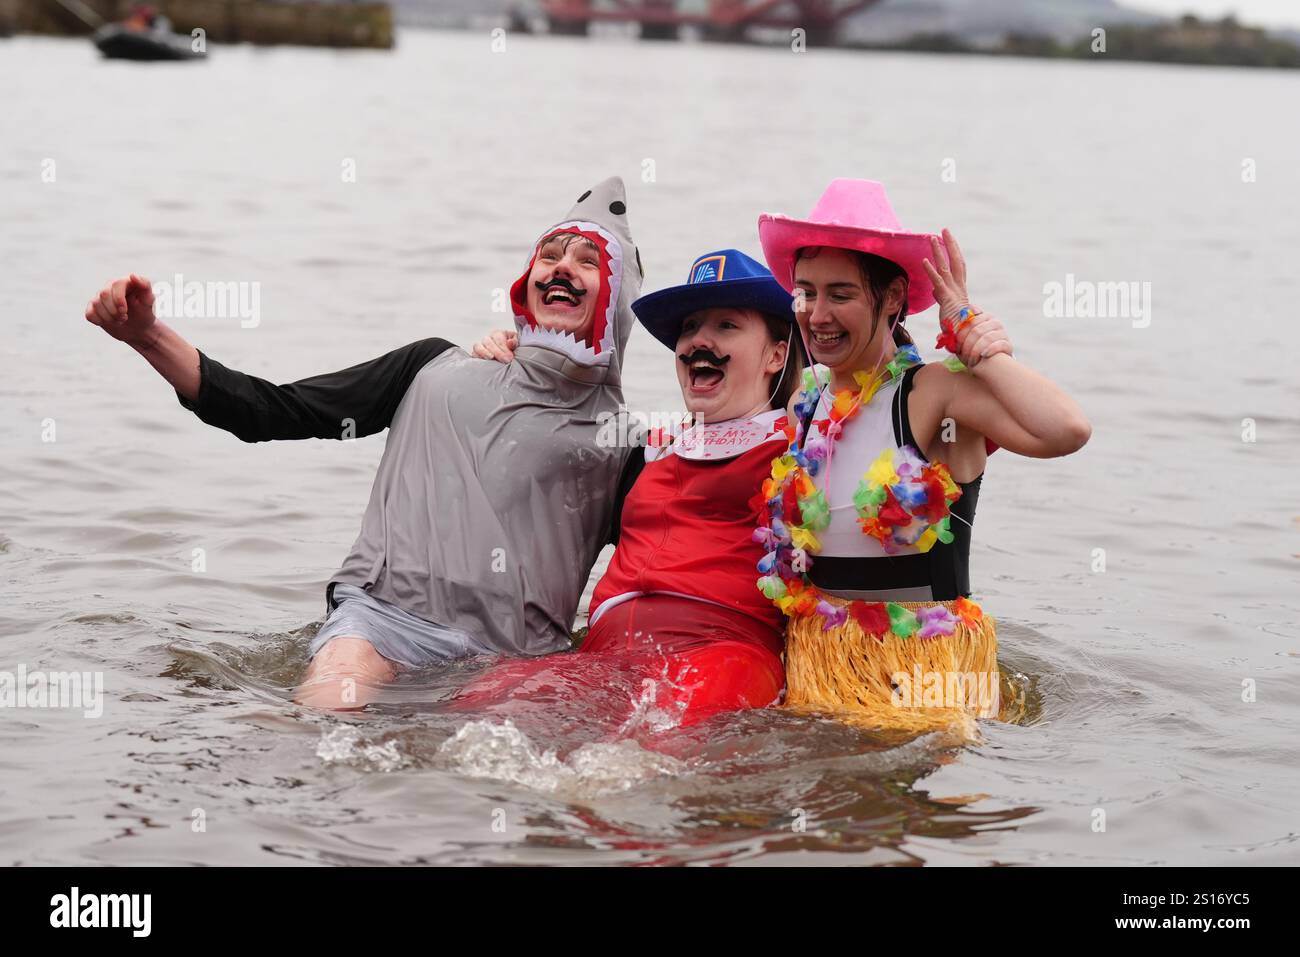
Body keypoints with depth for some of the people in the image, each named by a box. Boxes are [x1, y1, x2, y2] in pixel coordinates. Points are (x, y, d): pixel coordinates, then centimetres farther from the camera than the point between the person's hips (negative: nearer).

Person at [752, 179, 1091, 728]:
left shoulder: (937, 392, -9)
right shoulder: (805, 398, 10)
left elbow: (1065, 430, -27)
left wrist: (969, 332, -15)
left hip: (926, 673, -5)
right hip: (816, 671, 5)